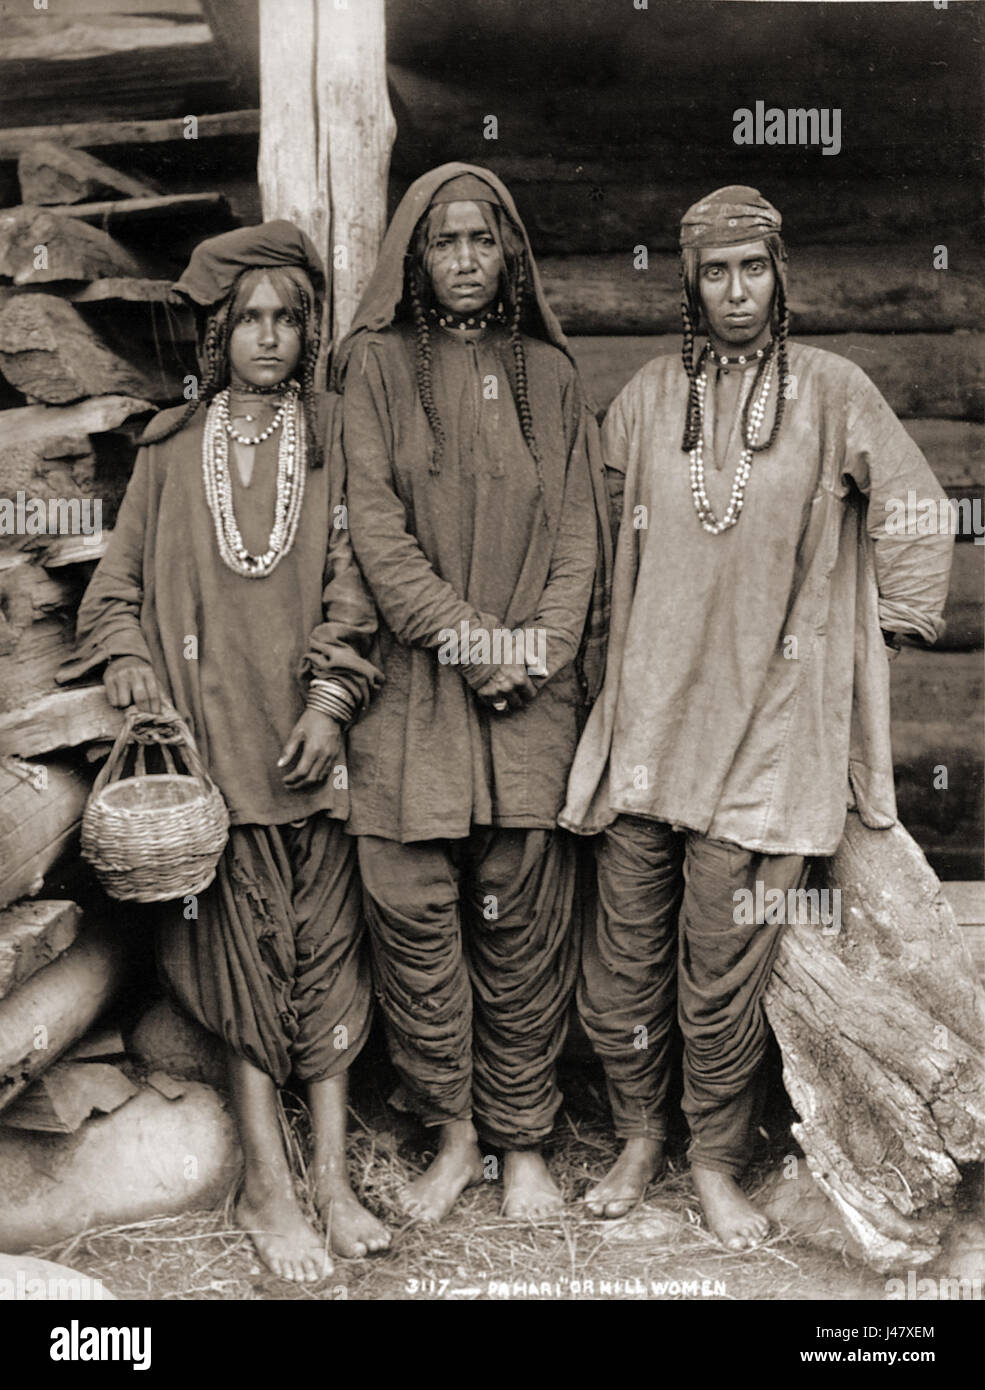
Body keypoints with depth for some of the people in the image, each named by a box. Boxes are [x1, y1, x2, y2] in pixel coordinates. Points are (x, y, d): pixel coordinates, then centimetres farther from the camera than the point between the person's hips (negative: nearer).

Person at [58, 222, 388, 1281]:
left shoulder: (329, 442, 8)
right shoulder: (170, 450, 10)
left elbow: (350, 578, 3)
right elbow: (119, 577, 13)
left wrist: (331, 697, -8)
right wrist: (126, 657, -5)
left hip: (308, 733, 0)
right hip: (210, 730, 0)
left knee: (324, 945, 1)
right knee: (243, 949, -1)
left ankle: (331, 1176, 11)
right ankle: (267, 1189, 7)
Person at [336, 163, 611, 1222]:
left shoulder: (549, 375, 13)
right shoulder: (378, 364, 7)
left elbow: (579, 528, 7)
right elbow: (372, 519, -3)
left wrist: (539, 645, -7)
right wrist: (463, 634, -11)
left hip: (532, 693, 1)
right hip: (411, 686, -1)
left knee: (522, 913, 2)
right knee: (414, 907, -1)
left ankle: (523, 1137, 16)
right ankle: (453, 1131, 15)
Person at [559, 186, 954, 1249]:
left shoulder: (830, 390, 1)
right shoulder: (648, 396, 7)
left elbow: (913, 512, 9)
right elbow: (598, 527, 19)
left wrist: (897, 618, 9)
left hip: (764, 729, -2)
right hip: (644, 718, 2)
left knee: (725, 970, 3)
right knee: (624, 959, 8)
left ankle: (716, 1162, 24)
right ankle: (638, 1138, 30)